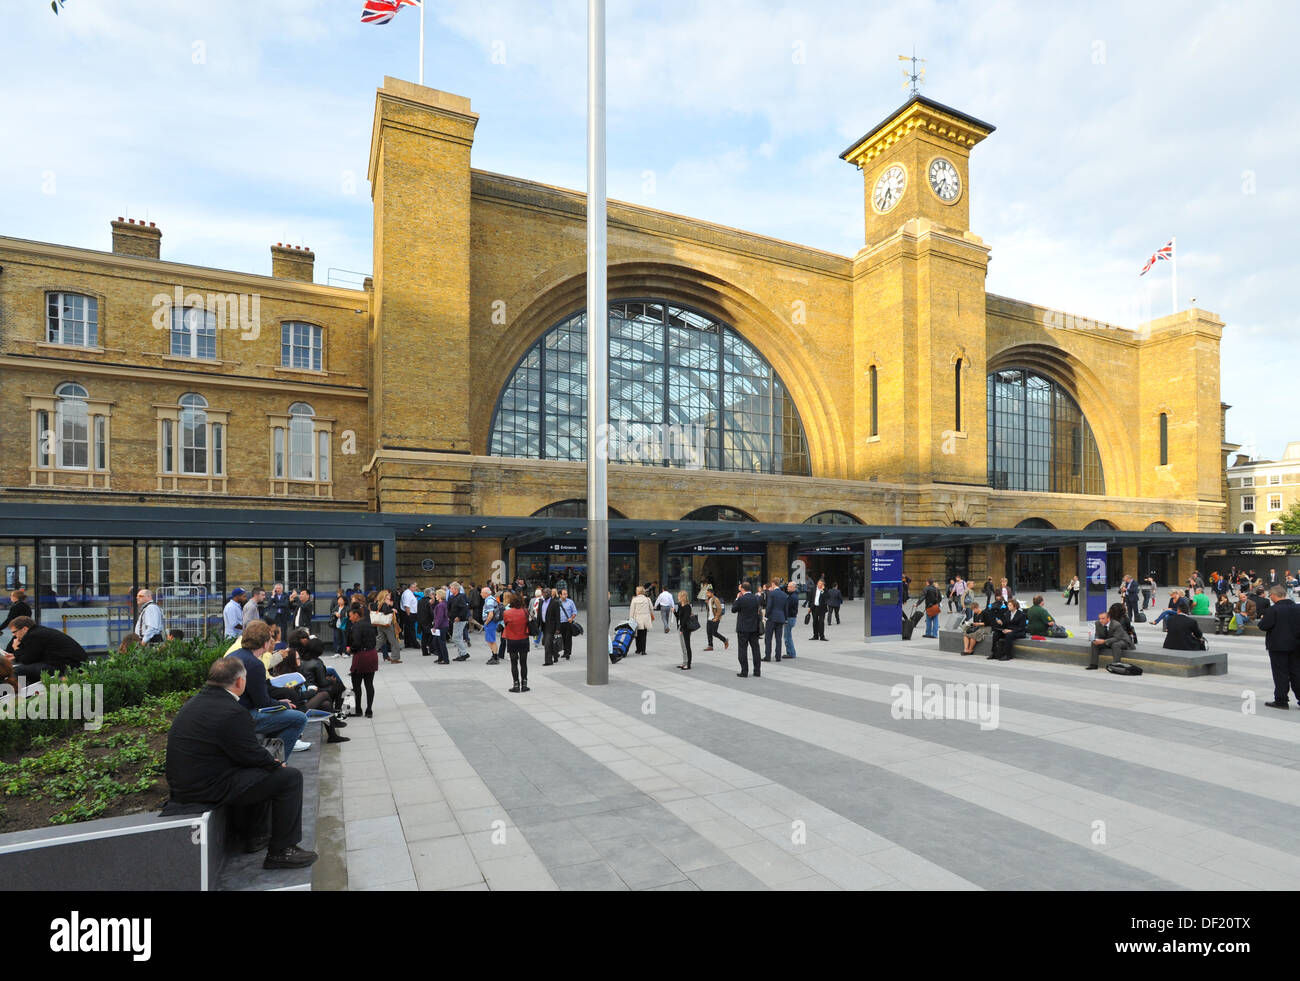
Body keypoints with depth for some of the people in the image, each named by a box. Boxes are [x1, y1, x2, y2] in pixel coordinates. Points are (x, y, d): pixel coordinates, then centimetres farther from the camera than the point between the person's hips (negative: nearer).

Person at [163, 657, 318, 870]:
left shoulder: (194, 703, 7)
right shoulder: (230, 713, -24)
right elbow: (253, 755, -17)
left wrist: (270, 761, 11)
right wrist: (275, 764, 4)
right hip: (208, 790, -10)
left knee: (262, 771, 27)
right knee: (290, 776, -7)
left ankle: (255, 836, 35)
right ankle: (281, 851, 1)